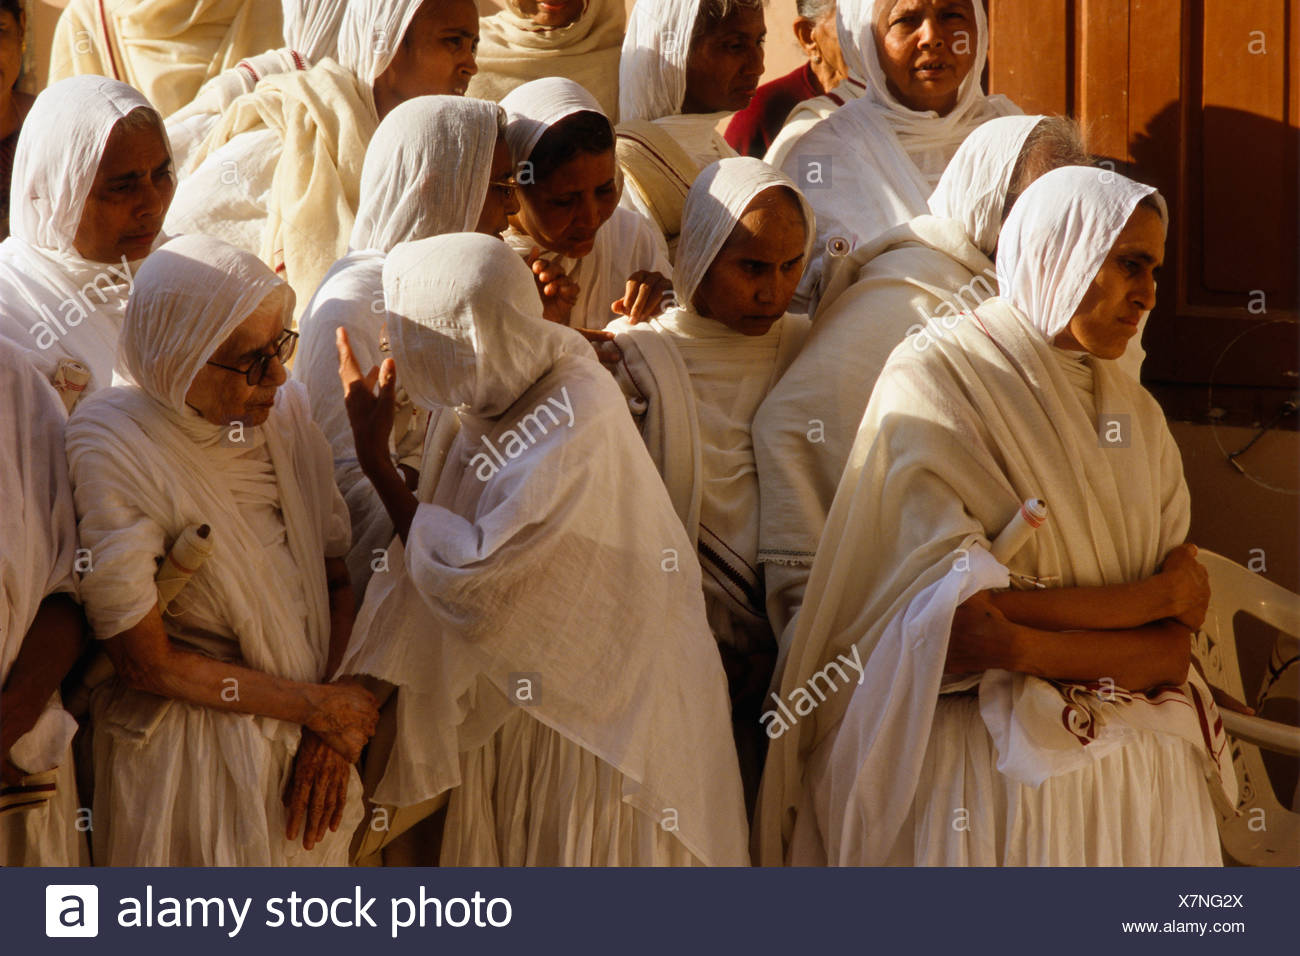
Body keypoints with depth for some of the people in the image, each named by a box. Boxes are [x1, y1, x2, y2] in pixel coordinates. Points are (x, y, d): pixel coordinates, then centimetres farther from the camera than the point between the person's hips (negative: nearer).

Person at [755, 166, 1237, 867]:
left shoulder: (1137, 415, 10)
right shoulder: (933, 386, -6)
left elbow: (1172, 651, 0)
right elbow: (960, 621, -16)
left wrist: (1026, 647, -18)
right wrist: (1157, 597, -7)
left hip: (1140, 782, 5)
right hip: (981, 777, -5)